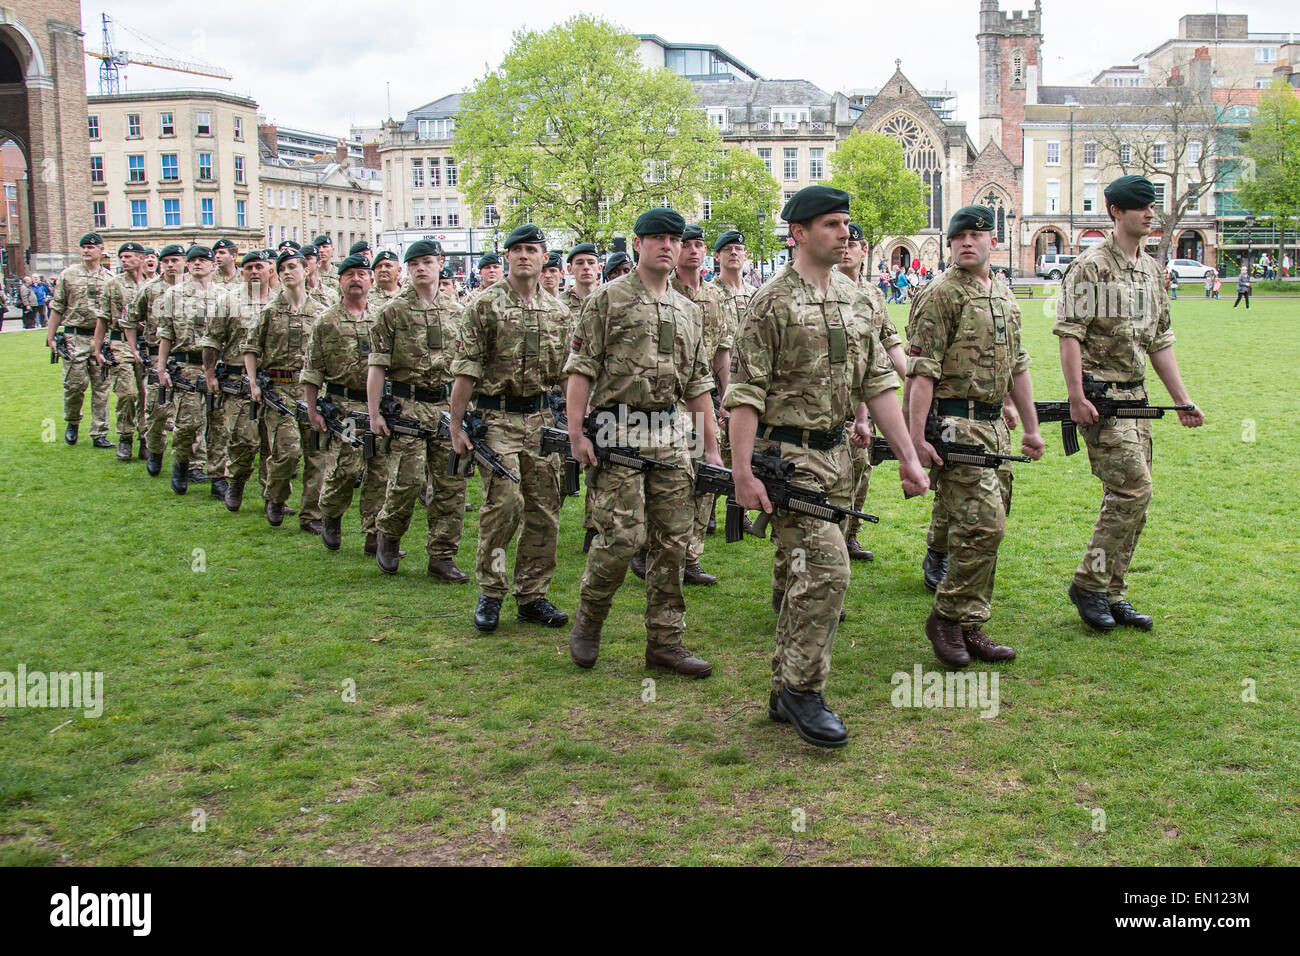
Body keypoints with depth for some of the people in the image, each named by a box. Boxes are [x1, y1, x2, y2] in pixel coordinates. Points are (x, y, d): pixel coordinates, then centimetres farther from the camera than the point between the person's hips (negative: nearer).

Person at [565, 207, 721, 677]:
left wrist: (712, 447, 14)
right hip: (617, 431, -5)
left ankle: (664, 642, 13)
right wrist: (576, 433, -14)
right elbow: (580, 368, -5)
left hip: (671, 435, 6)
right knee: (622, 535, -10)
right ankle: (588, 621, 14)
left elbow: (698, 383, 19)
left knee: (673, 541, 4)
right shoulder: (607, 298, 0)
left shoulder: (686, 309, 17)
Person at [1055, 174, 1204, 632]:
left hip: (1136, 395, 8)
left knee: (1130, 498, 8)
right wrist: (1077, 397, -19)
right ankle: (1088, 583, -1)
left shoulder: (1151, 270, 15)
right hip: (1100, 394, -8)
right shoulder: (1090, 265, -9)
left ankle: (1112, 594, 17)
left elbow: (1160, 341, 20)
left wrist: (1182, 399, 16)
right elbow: (1069, 334, -13)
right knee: (1133, 489, -14)